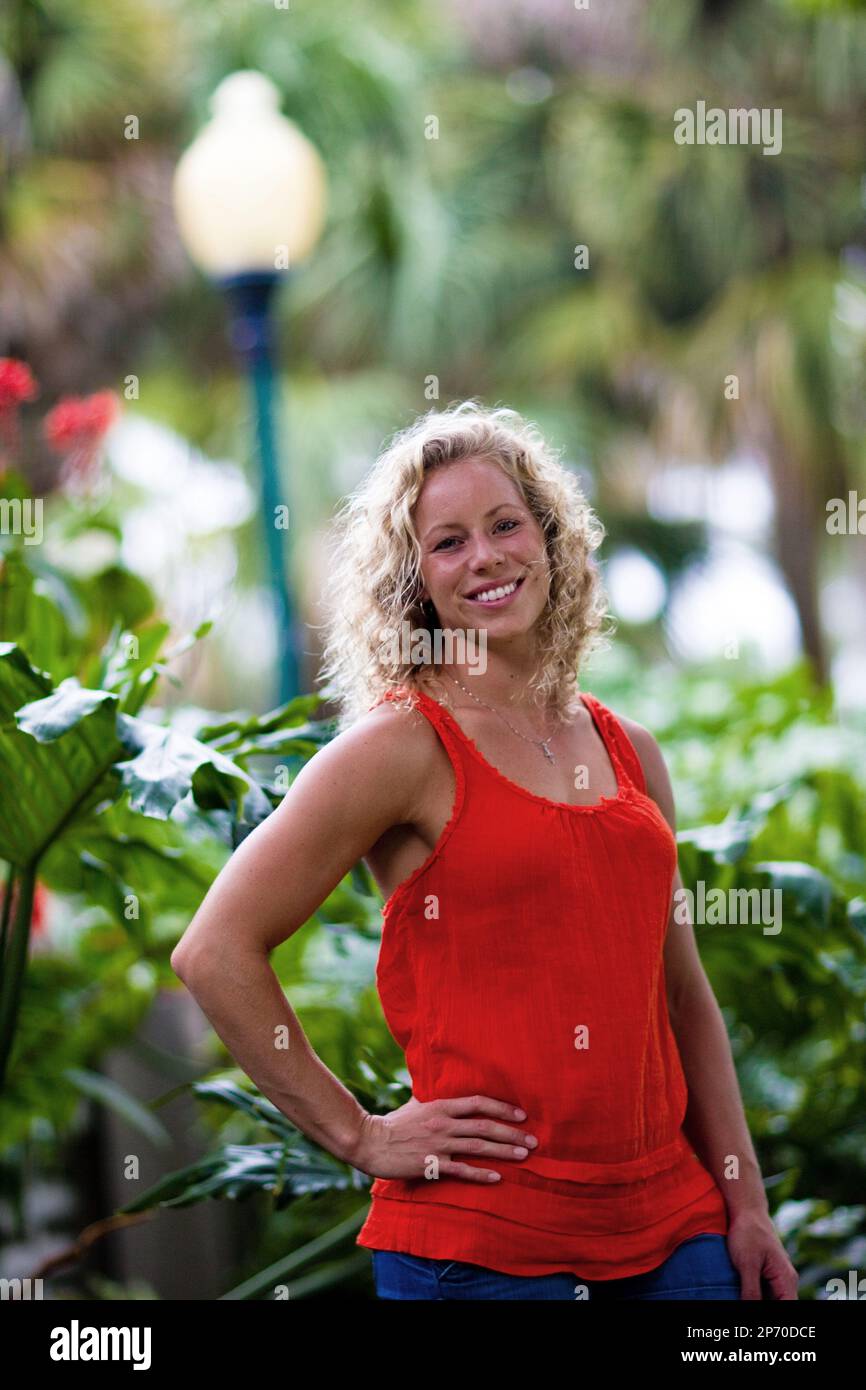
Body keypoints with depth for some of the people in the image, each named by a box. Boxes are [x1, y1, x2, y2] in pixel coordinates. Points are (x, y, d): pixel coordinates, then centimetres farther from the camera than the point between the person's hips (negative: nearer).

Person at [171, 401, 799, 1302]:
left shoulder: (628, 752, 11)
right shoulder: (404, 746, -7)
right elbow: (215, 950, -11)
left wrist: (746, 1207, 10)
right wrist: (360, 1135, -8)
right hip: (478, 1244, -5)